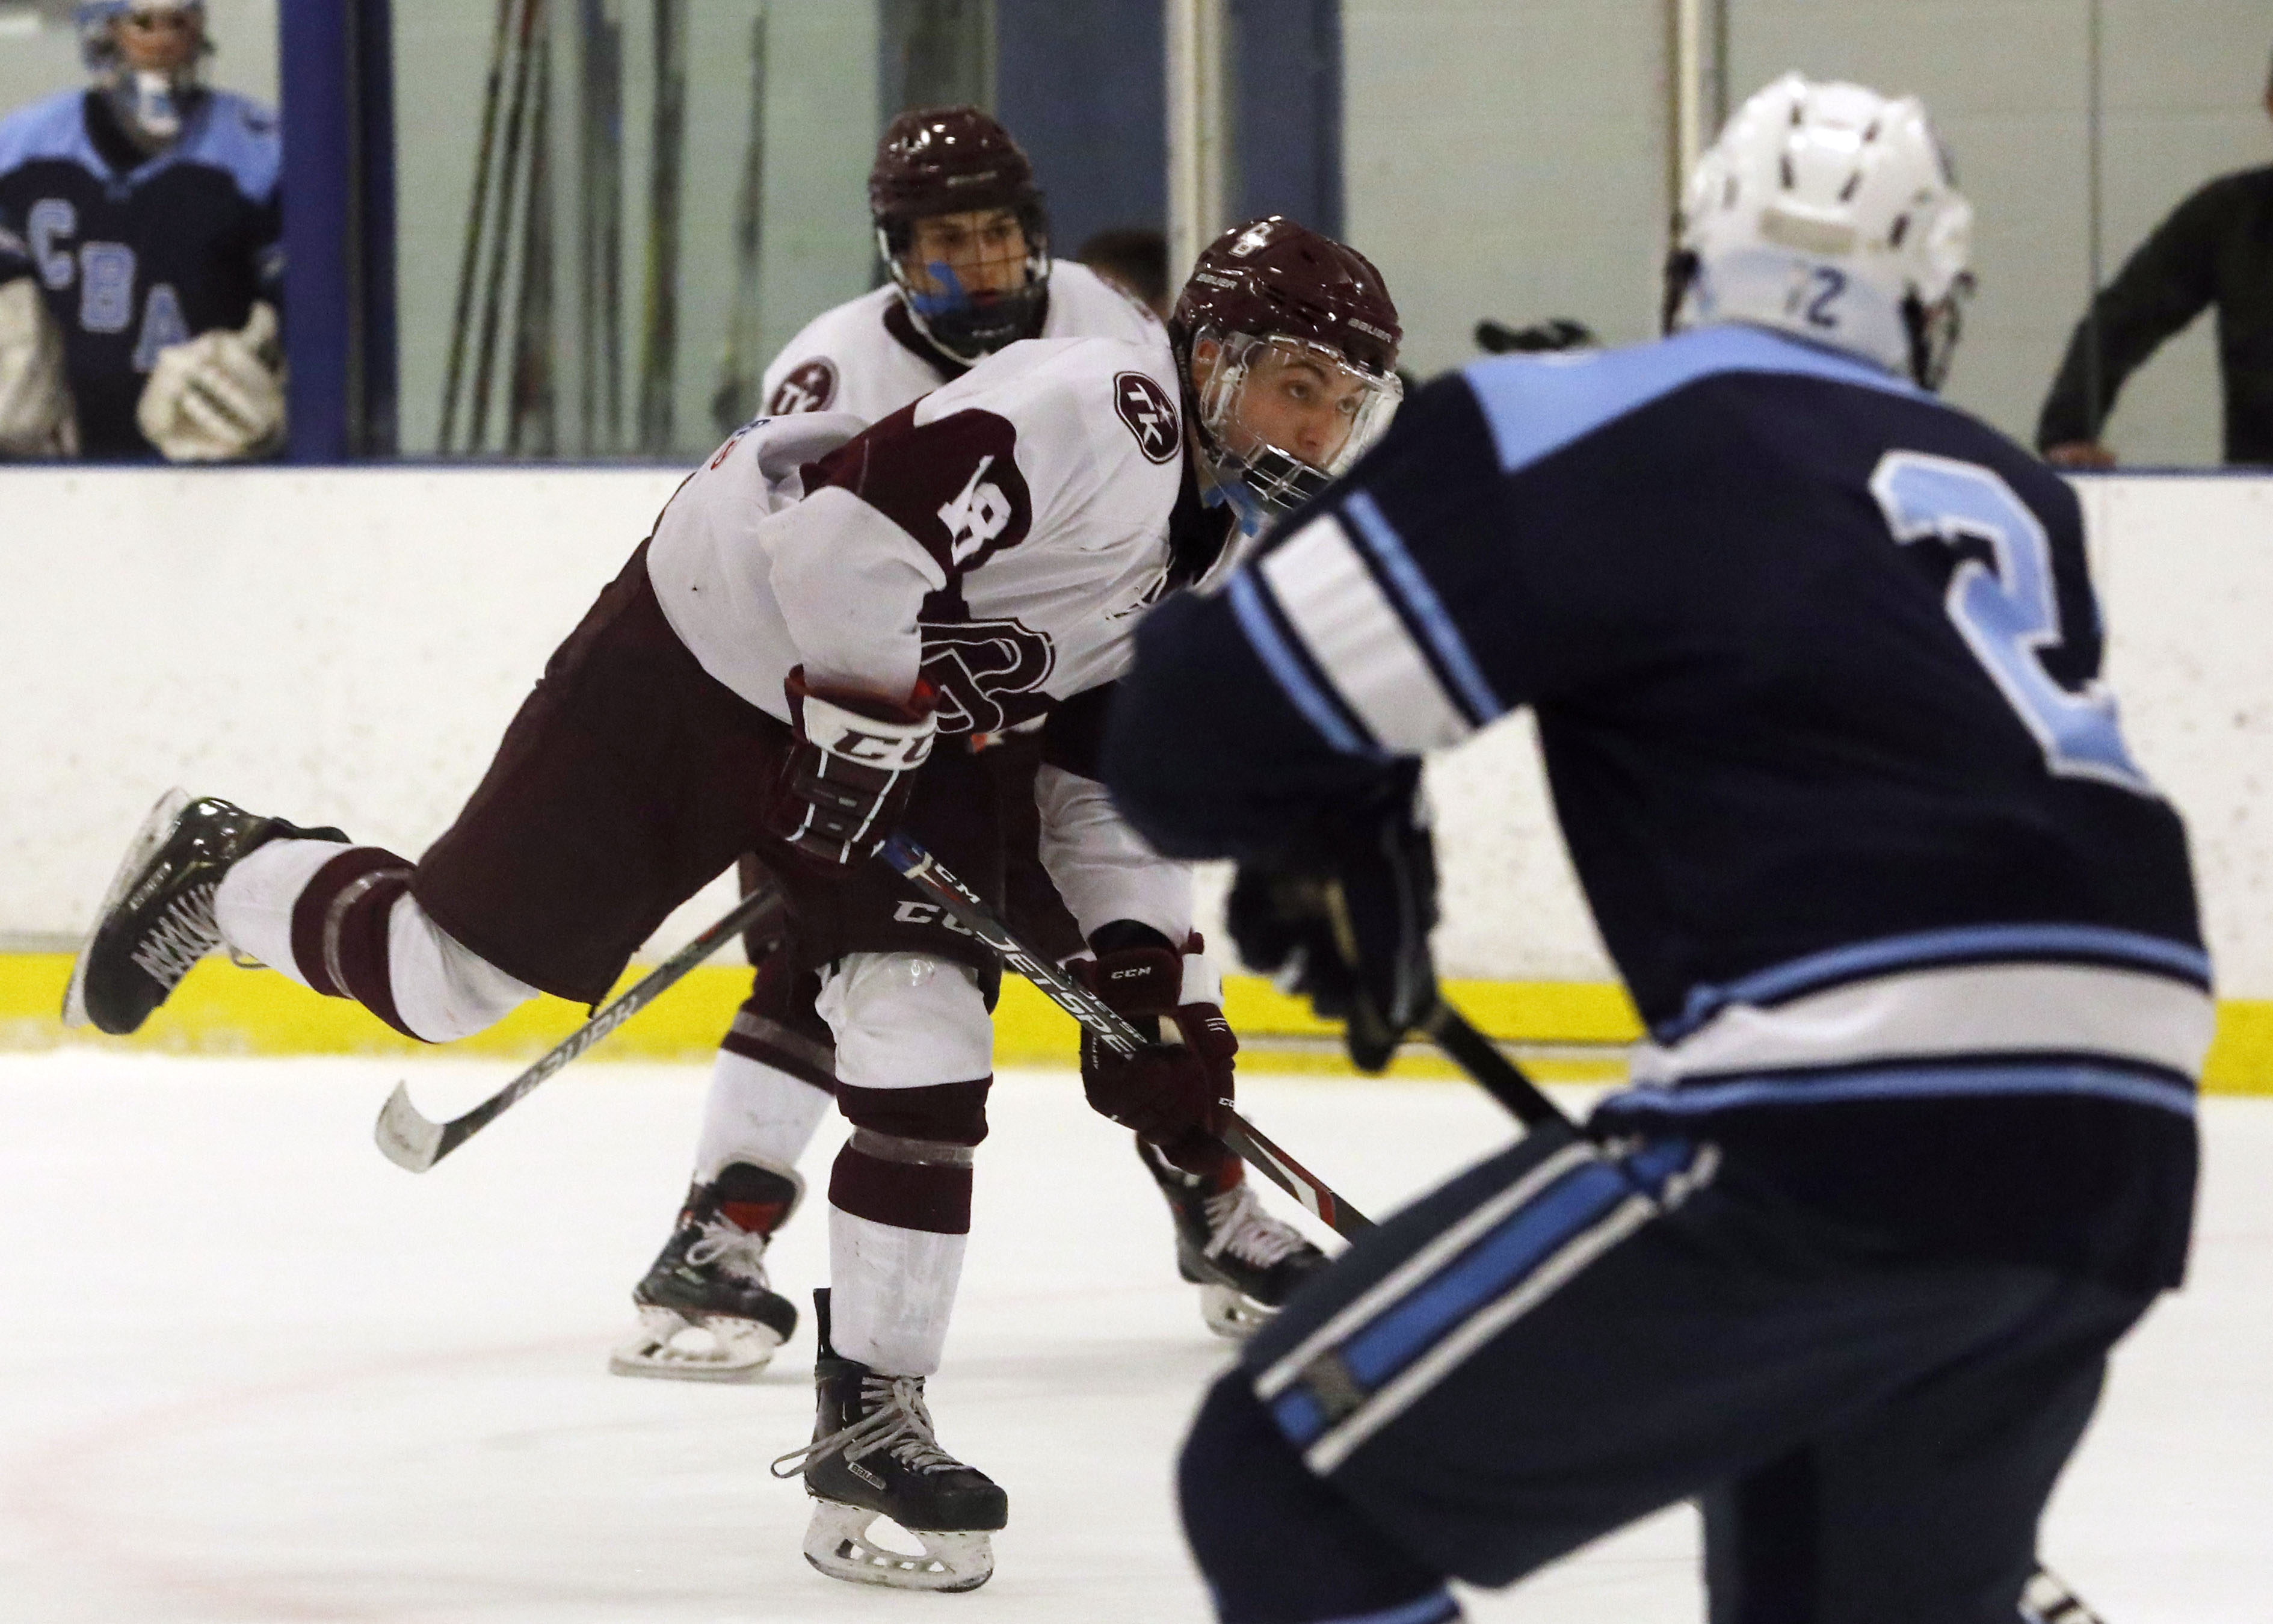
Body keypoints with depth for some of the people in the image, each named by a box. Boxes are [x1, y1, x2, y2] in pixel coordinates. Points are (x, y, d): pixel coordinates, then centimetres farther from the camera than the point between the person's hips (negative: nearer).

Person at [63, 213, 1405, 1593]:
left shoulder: (1212, 552, 4)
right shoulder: (1098, 416, -26)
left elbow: (1115, 785, 11)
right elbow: (856, 528, -35)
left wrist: (1153, 981, 2)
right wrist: (862, 739, -26)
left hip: (907, 726, 8)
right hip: (703, 664, -7)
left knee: (931, 1043, -11)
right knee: (454, 970, 2)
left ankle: (872, 1417, -3)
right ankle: (218, 873, 31)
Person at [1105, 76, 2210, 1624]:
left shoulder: (1583, 431, 4)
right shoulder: (2018, 502, 23)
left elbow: (1209, 724, 1)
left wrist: (1323, 842, 22)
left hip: (1845, 1136, -7)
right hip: (2108, 1168, 7)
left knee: (1293, 1490, 2)